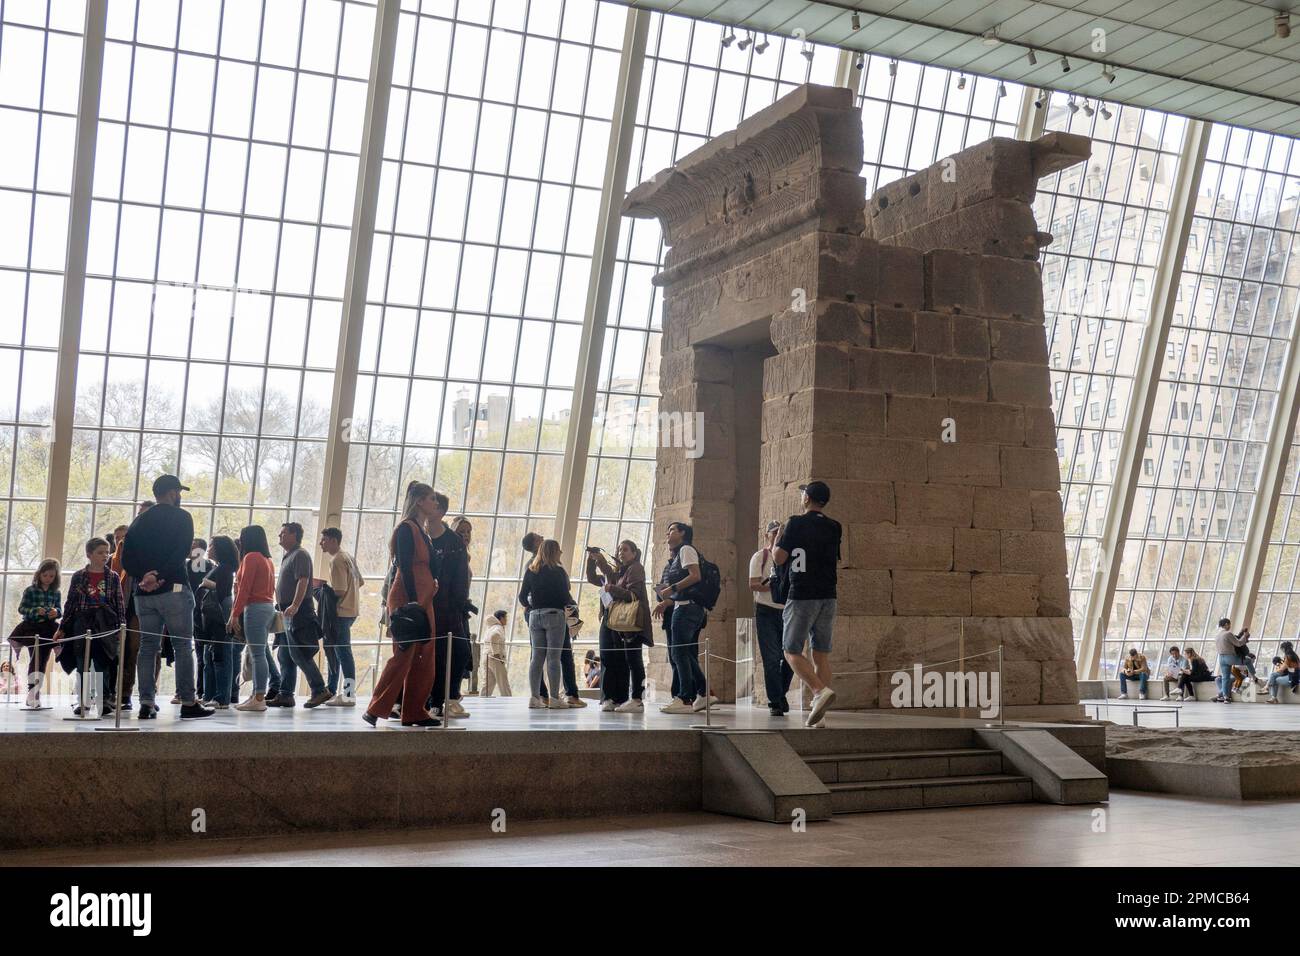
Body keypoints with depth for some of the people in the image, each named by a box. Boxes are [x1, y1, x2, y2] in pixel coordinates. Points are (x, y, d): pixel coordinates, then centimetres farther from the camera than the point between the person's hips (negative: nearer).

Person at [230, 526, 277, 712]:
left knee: (257, 654, -10)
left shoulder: (251, 557, -8)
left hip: (255, 608, -9)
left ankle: (259, 699, -12)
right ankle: (257, 695, 8)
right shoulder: (267, 560, 17)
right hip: (268, 607, 9)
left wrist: (235, 615, -14)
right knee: (261, 653, 8)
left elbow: (244, 588, -13)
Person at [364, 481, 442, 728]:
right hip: (407, 599, -10)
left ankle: (415, 712, 10)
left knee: (424, 658, 7)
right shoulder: (407, 528, -9)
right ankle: (375, 710, -5)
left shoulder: (421, 531, 19)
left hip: (423, 600, 10)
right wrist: (412, 601, -22)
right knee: (403, 655, -10)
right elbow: (405, 567, -16)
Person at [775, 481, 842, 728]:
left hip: (802, 596, -5)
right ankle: (818, 714, 3)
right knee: (821, 654, 7)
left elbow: (779, 558, -8)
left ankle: (821, 691, -22)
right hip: (828, 596, 5)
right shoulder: (834, 527, 11)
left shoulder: (797, 523, -7)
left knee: (792, 651, 0)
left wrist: (775, 542, 10)